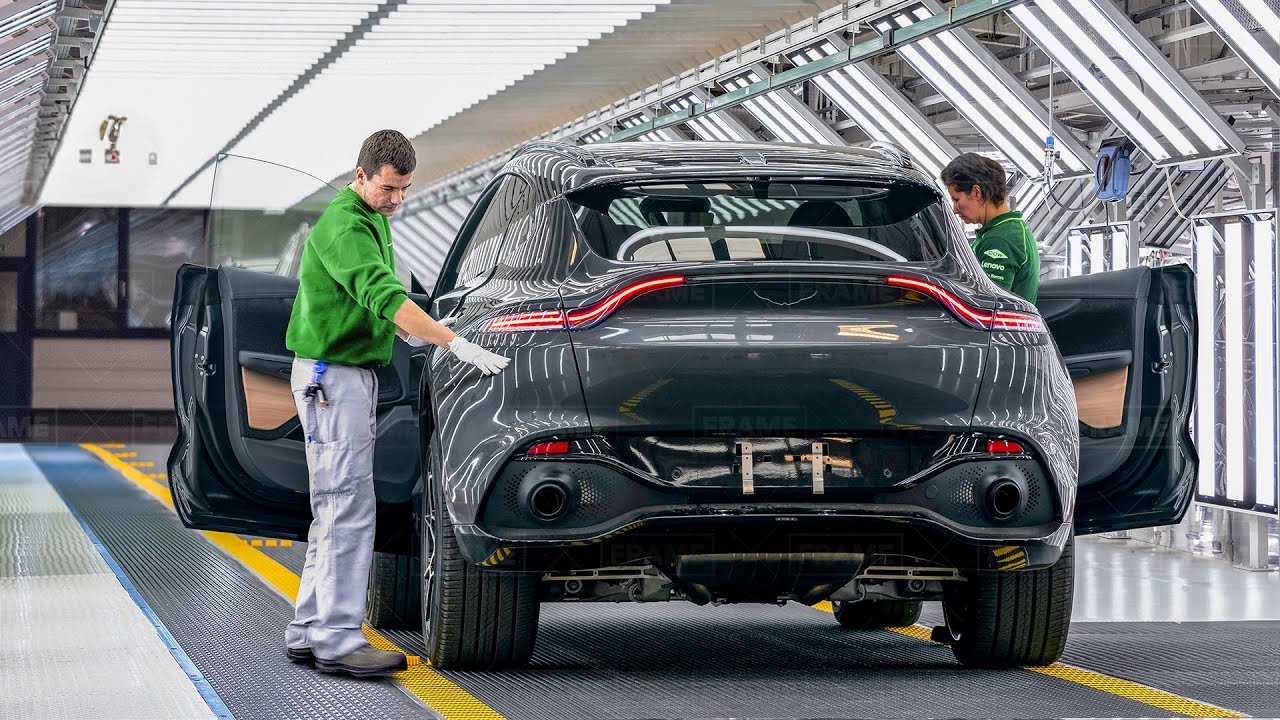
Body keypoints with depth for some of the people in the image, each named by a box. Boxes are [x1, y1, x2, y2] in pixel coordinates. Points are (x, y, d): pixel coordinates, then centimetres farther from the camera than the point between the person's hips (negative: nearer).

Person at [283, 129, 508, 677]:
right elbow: (385, 297, -30)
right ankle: (336, 639, -13)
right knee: (350, 507, -12)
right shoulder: (343, 226, -18)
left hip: (357, 375, 10)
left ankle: (309, 632, 15)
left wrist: (414, 331, 12)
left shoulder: (373, 220, 15)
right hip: (332, 375, -10)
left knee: (334, 509, 11)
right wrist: (457, 346, -36)